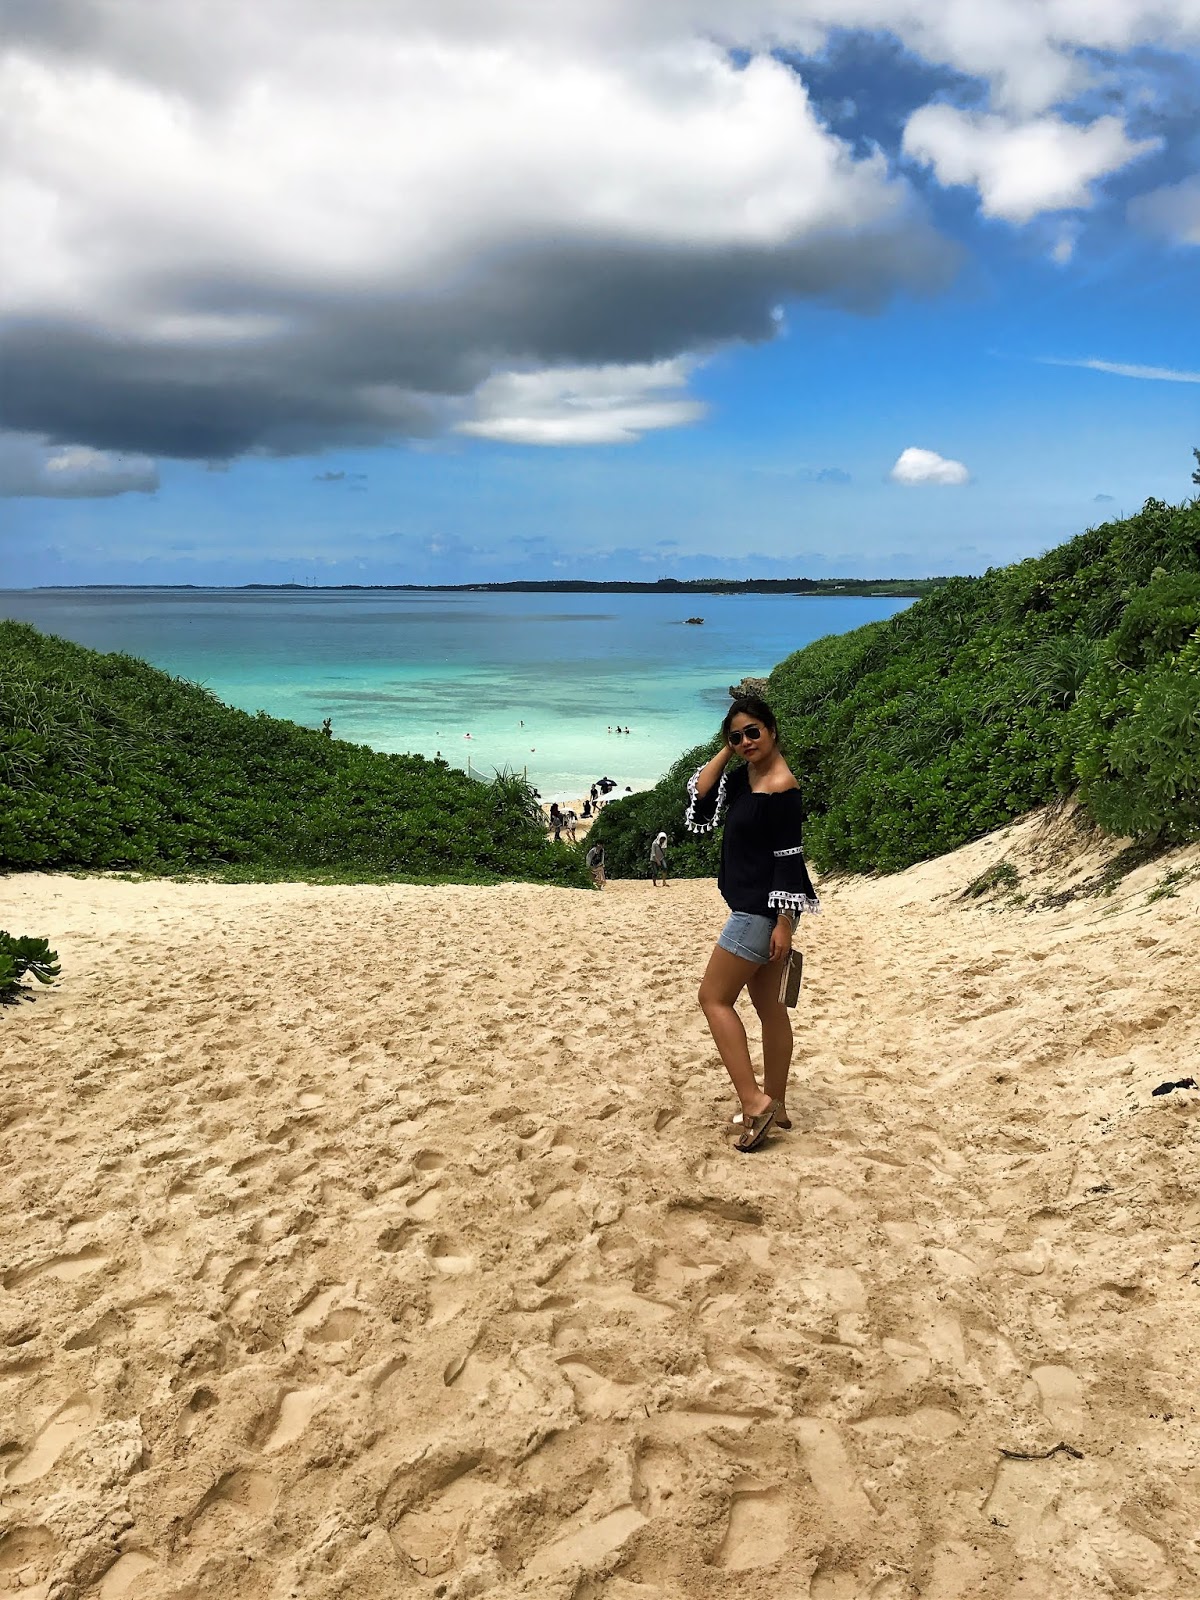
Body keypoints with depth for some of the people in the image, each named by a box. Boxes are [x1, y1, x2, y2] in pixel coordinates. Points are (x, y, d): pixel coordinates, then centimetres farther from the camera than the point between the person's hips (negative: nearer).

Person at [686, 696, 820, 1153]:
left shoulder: (782, 786, -18)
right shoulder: (743, 776, 8)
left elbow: (789, 858, -19)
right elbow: (699, 798, 4)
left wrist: (784, 923, -20)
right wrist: (725, 752, 0)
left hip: (763, 909, -10)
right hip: (752, 907, 10)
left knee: (714, 999, -5)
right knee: (768, 1004, 14)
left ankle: (755, 1102, -6)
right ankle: (775, 1107, 23)